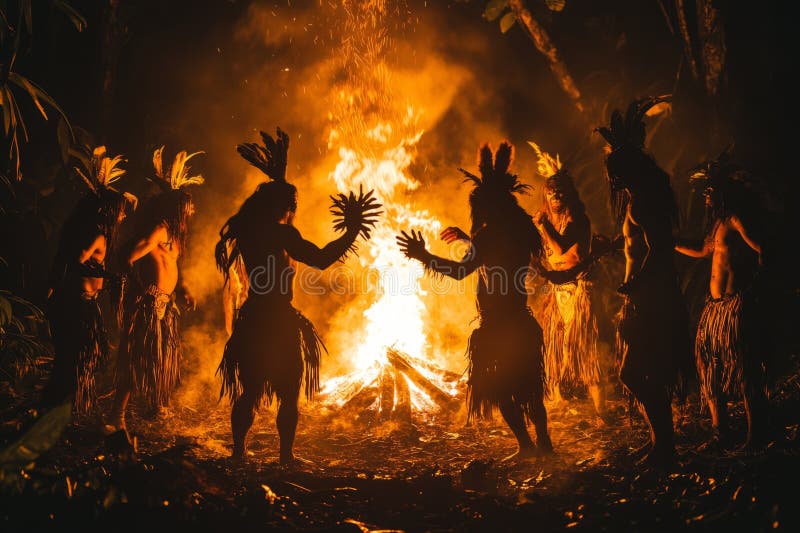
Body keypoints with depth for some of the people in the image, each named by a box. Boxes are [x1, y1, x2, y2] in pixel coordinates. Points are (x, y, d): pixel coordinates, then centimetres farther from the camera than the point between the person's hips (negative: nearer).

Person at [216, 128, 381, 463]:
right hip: (279, 323, -8)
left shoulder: (250, 230, 9)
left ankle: (239, 450, 20)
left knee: (249, 390, 16)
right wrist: (351, 233, -12)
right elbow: (321, 259, -20)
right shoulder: (280, 234, -14)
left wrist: (278, 179, 35)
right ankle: (286, 454, 6)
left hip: (253, 322, 8)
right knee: (288, 393, 5)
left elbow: (271, 207, 30)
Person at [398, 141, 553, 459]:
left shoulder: (492, 234, -18)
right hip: (519, 319, 9)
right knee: (525, 382, 18)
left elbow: (461, 270, -28)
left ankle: (526, 446, 2)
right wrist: (467, 238, 30)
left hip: (499, 323, -8)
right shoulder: (518, 229, 8)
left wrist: (423, 256, -24)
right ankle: (543, 442, 24)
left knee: (499, 386, 2)